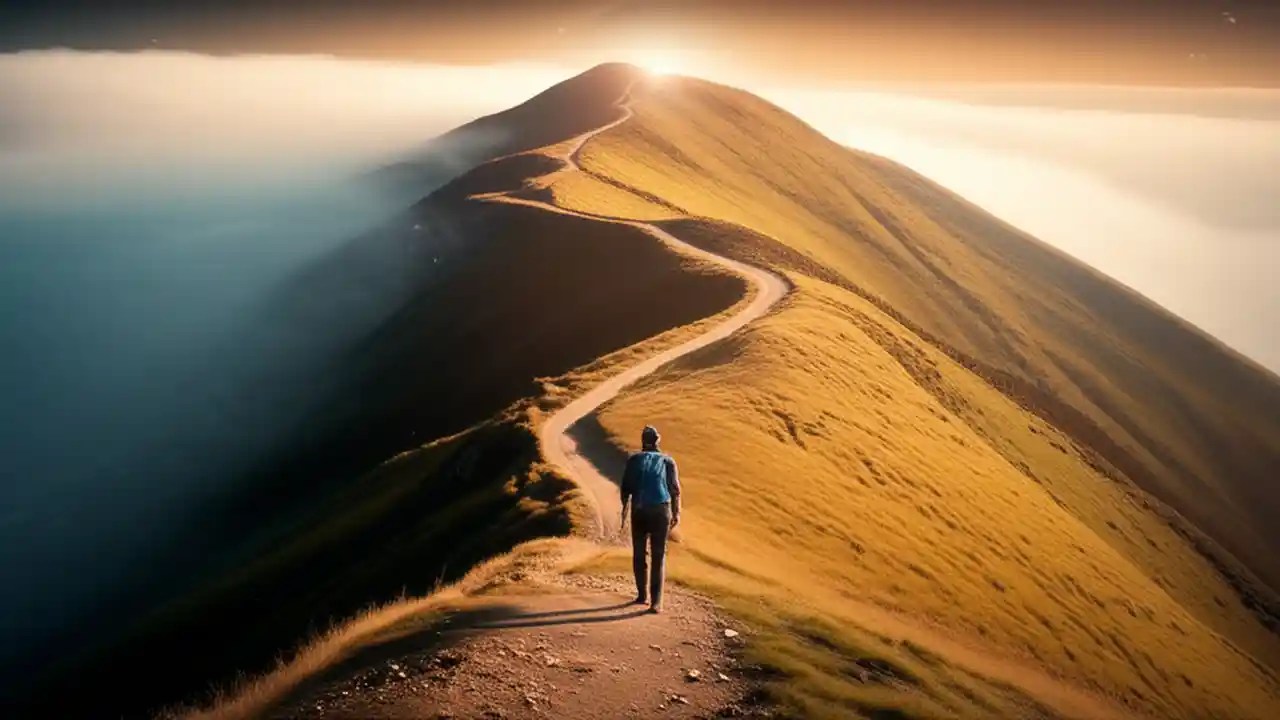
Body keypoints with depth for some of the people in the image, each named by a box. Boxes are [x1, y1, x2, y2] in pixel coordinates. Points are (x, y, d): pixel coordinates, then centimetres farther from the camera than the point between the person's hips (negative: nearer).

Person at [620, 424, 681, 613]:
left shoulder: (634, 459, 6)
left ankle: (642, 595, 23)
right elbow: (675, 490, 1)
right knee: (658, 556, 2)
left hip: (639, 511, 1)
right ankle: (656, 601, -6)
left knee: (639, 554, 16)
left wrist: (624, 509, 15)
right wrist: (676, 513, 9)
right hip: (661, 510, 0)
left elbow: (626, 487, 2)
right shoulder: (667, 461, 6)